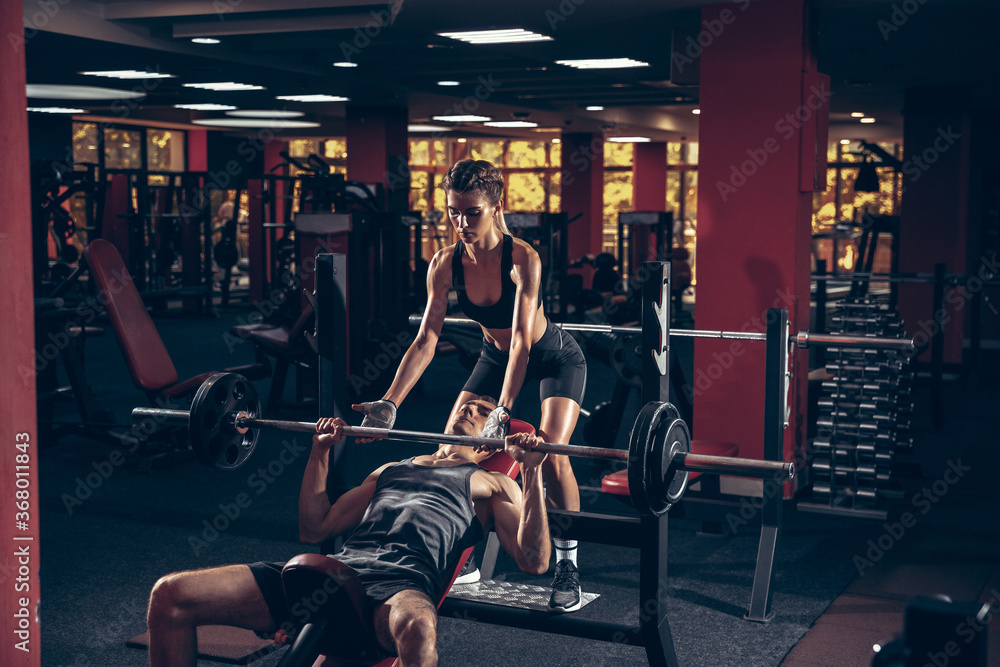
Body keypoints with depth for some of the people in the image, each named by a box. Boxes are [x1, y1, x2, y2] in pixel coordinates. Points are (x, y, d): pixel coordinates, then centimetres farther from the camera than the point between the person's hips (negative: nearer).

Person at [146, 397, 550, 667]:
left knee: (417, 629, -48)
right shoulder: (391, 470, 35)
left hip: (403, 581, -5)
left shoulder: (492, 484, 22)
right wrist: (320, 452, 28)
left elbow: (534, 561, 6)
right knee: (169, 596, -9)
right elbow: (314, 529, 31)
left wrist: (532, 472, 0)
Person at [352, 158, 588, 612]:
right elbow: (426, 339, -22)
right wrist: (388, 404, -32)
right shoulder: (445, 264, -20)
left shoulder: (522, 259, -33)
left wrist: (503, 412, -52)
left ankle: (567, 567, -7)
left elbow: (521, 340, -41)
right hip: (495, 356, 6)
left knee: (550, 453, -23)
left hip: (554, 358, -5)